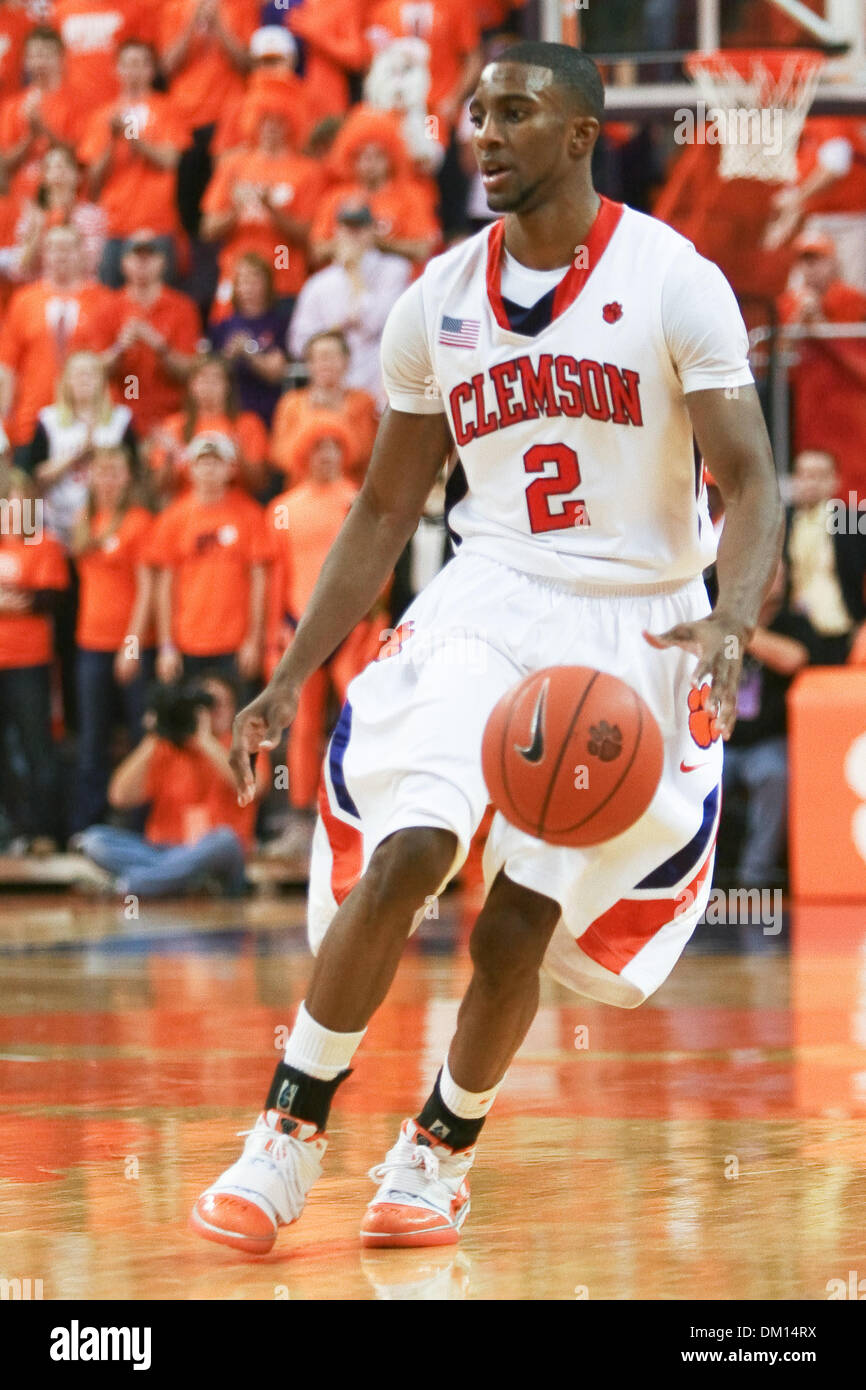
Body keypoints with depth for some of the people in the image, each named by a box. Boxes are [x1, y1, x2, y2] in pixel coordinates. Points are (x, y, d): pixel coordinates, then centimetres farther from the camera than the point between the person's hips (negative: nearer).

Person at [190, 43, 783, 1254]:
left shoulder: (675, 282, -9)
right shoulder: (438, 303, 4)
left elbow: (750, 484, -12)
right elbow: (385, 510, 11)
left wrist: (731, 621, -32)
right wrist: (289, 681, 5)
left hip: (636, 629, -2)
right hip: (488, 600, 2)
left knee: (515, 932, -4)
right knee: (402, 856, -19)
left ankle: (439, 1153, 20)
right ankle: (289, 1137, -7)